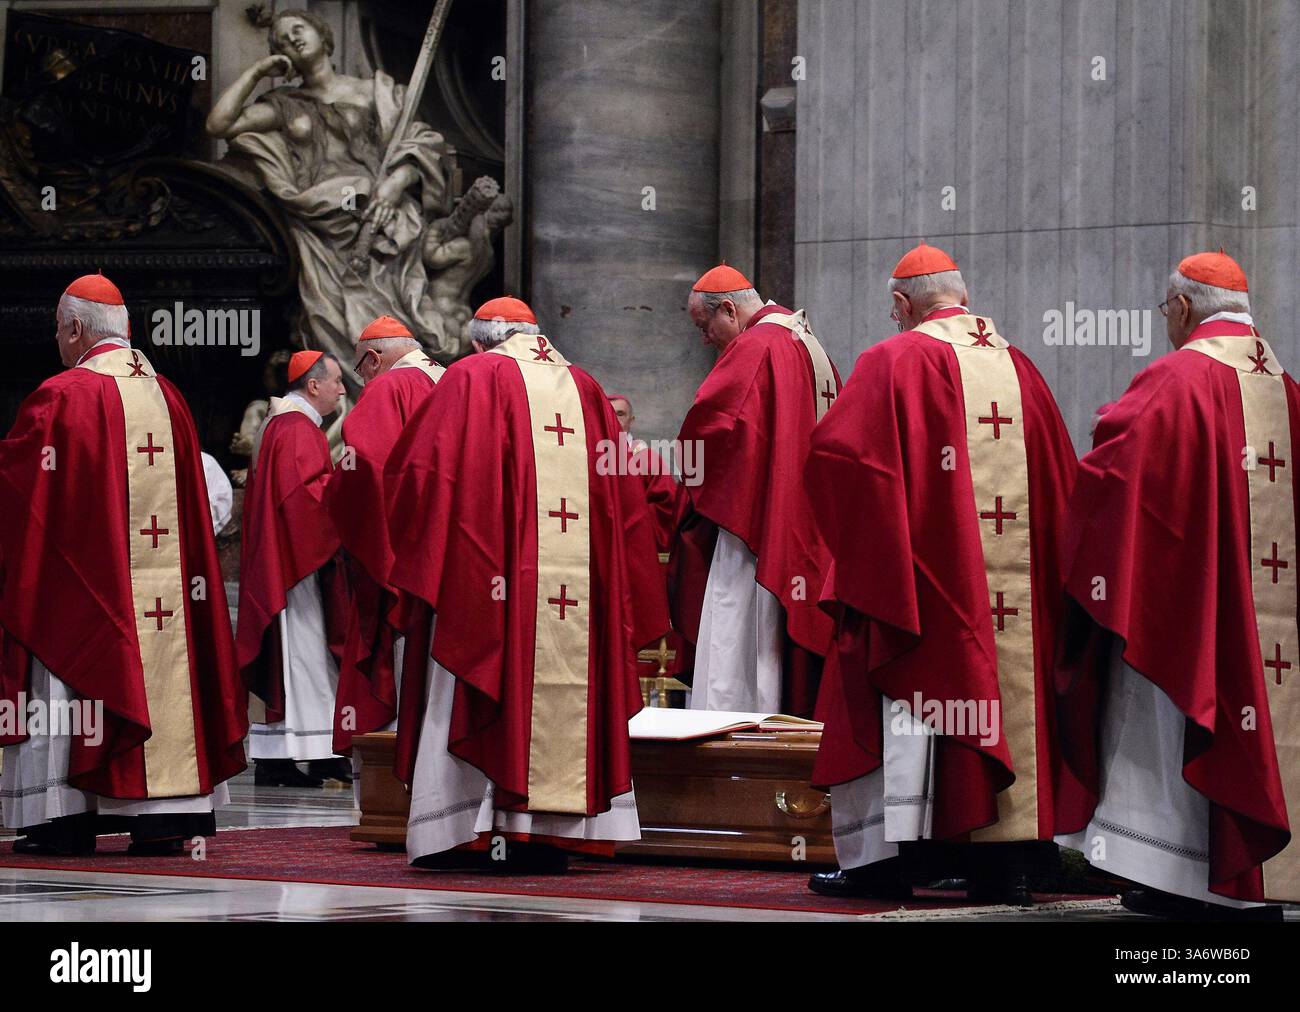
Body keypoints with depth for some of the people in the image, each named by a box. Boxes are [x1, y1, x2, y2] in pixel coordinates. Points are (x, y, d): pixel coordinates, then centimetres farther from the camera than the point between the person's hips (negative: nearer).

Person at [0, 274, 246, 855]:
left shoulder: (63, 395, -10)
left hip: (76, 577, -5)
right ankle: (163, 814, 2)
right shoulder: (165, 396, 10)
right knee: (158, 677, 5)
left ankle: (65, 818, -3)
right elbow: (194, 503, 16)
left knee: (66, 692, 0)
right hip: (162, 581, 6)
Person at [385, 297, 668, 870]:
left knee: (465, 694, 1)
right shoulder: (585, 388, 16)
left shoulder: (471, 378, 4)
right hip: (579, 581, 3)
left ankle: (451, 830, -5)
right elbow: (625, 500, 17)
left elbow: (417, 465, -2)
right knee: (564, 690, 5)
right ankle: (547, 834, 0)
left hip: (488, 568, -3)